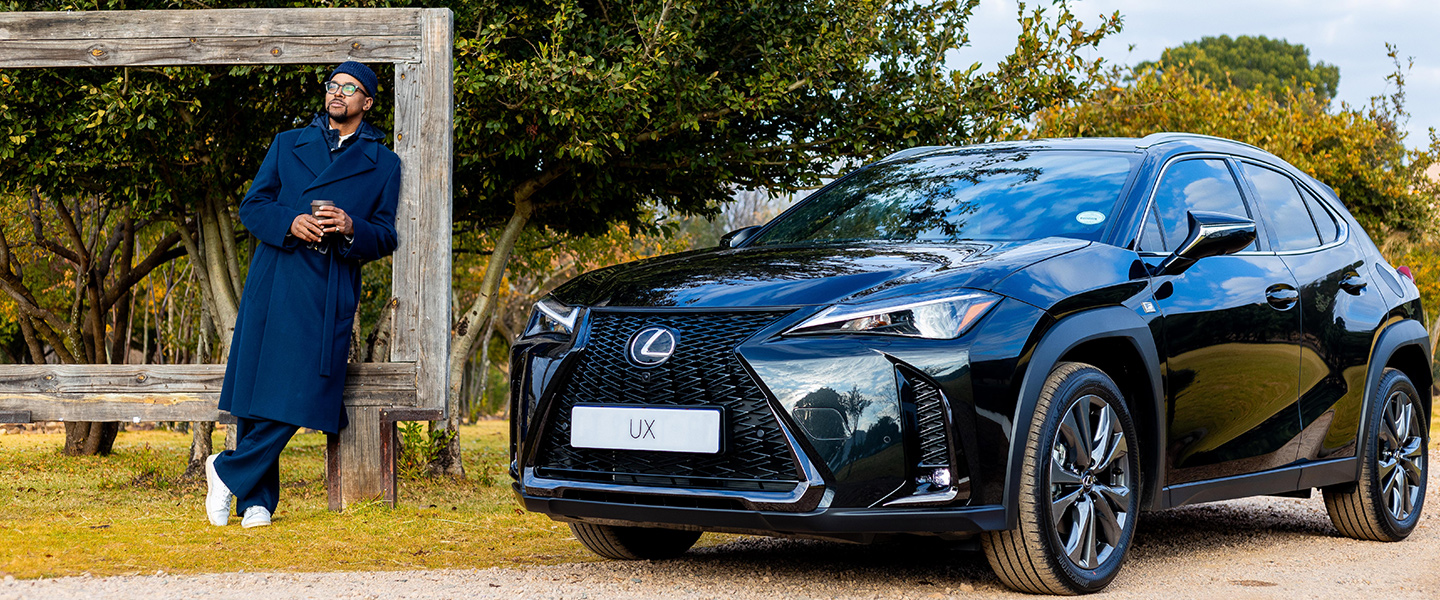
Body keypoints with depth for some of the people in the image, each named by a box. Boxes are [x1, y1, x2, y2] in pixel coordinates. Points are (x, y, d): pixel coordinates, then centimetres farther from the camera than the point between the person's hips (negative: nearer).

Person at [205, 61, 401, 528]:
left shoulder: (383, 164, 14)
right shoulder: (288, 145, 18)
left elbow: (385, 238, 11)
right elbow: (252, 206, 12)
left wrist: (351, 228, -11)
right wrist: (289, 223, -8)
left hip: (329, 294, -1)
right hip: (273, 284, 1)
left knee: (300, 395, -13)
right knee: (256, 391, -3)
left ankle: (228, 471, 4)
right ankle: (256, 500, 7)